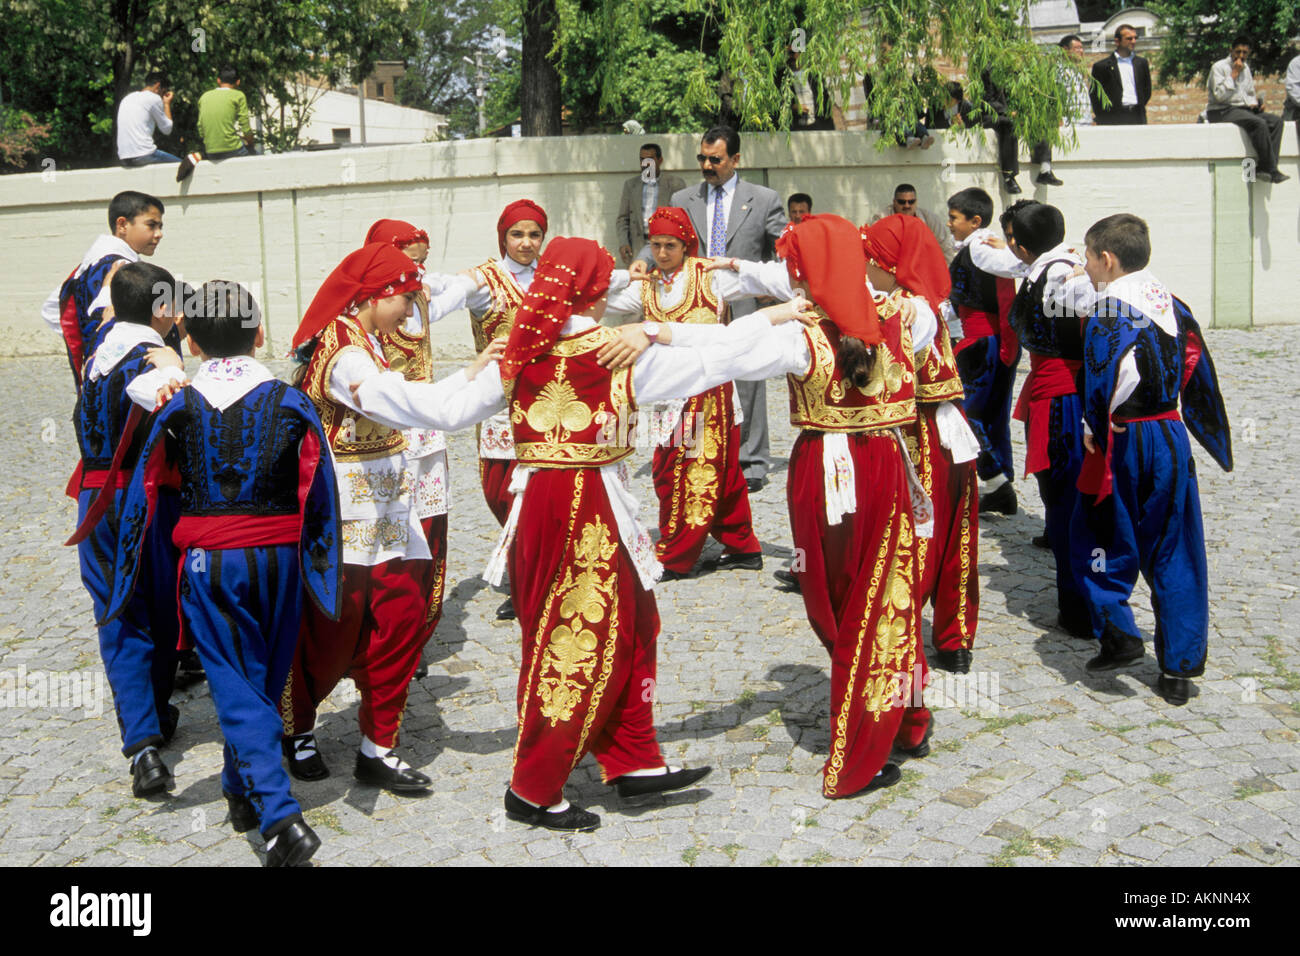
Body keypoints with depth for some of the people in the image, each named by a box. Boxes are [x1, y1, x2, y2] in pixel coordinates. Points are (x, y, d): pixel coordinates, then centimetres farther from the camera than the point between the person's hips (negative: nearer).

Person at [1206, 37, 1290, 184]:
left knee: (1276, 120, -15)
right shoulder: (1219, 67, -6)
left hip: (1244, 109, 8)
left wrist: (1256, 103, 5)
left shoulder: (1246, 68, 17)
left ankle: (1264, 168, -23)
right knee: (1259, 123, -31)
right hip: (1222, 112, -8)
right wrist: (1234, 74, -17)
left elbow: (1250, 94, 27)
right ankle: (1272, 170, -26)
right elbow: (1220, 96, -19)